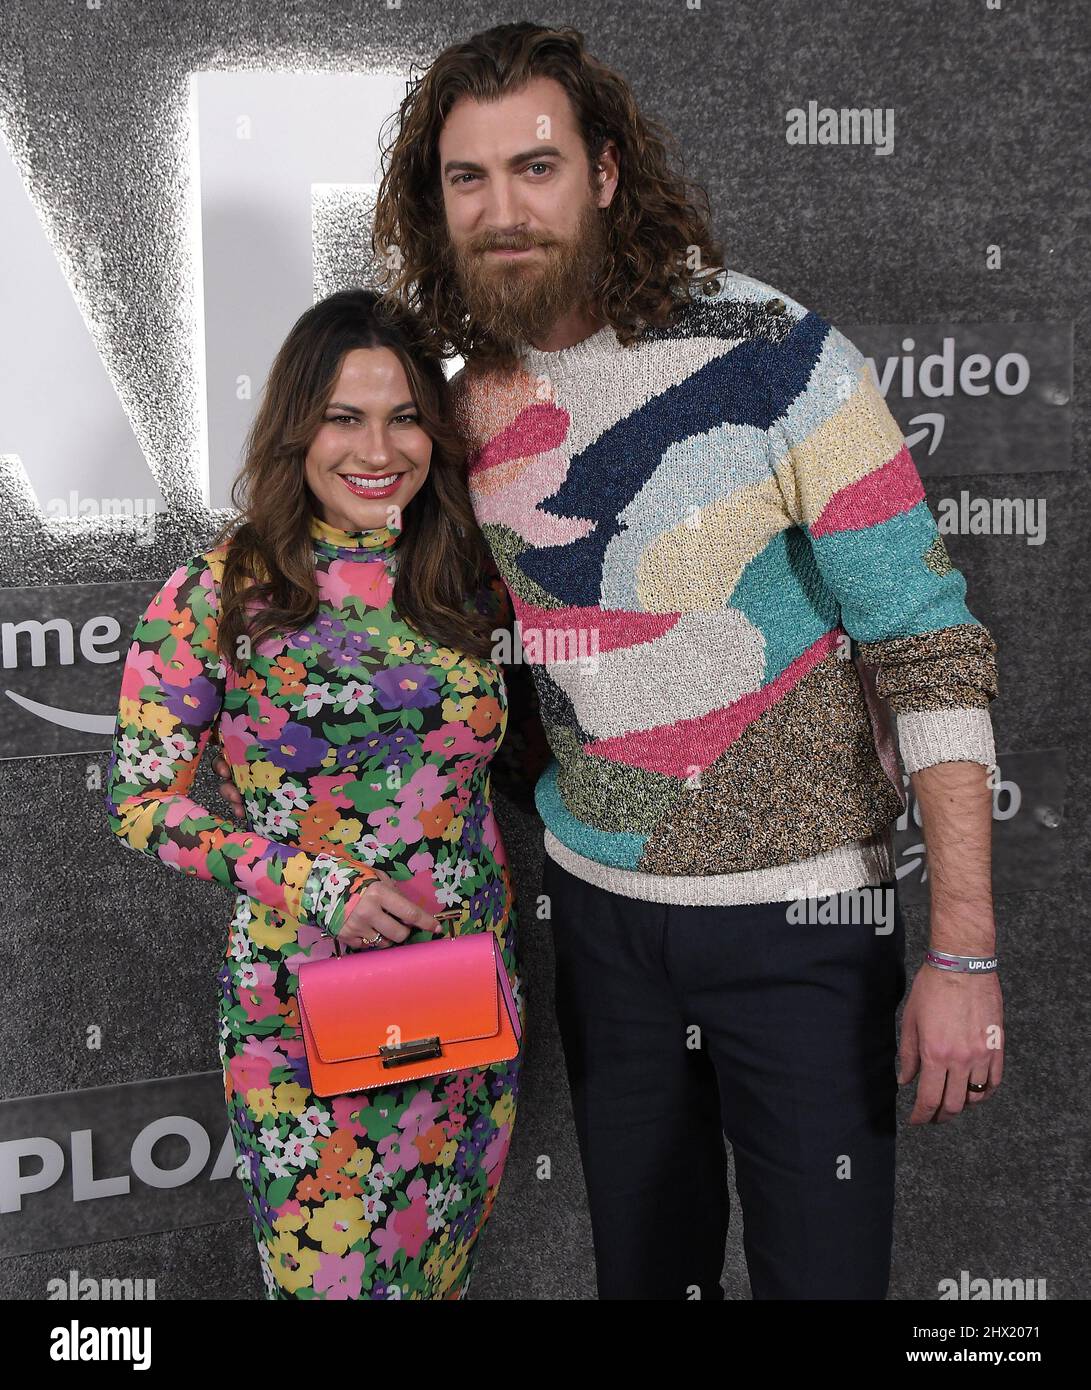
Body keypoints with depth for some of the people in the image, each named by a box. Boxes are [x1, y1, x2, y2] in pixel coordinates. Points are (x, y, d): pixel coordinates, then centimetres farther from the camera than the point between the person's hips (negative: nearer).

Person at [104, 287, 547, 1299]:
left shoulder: (474, 581, 2)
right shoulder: (220, 591, -8)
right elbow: (139, 801, -6)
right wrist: (316, 885, -16)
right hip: (298, 1012, -3)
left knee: (441, 1272, 18)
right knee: (325, 1274, 6)